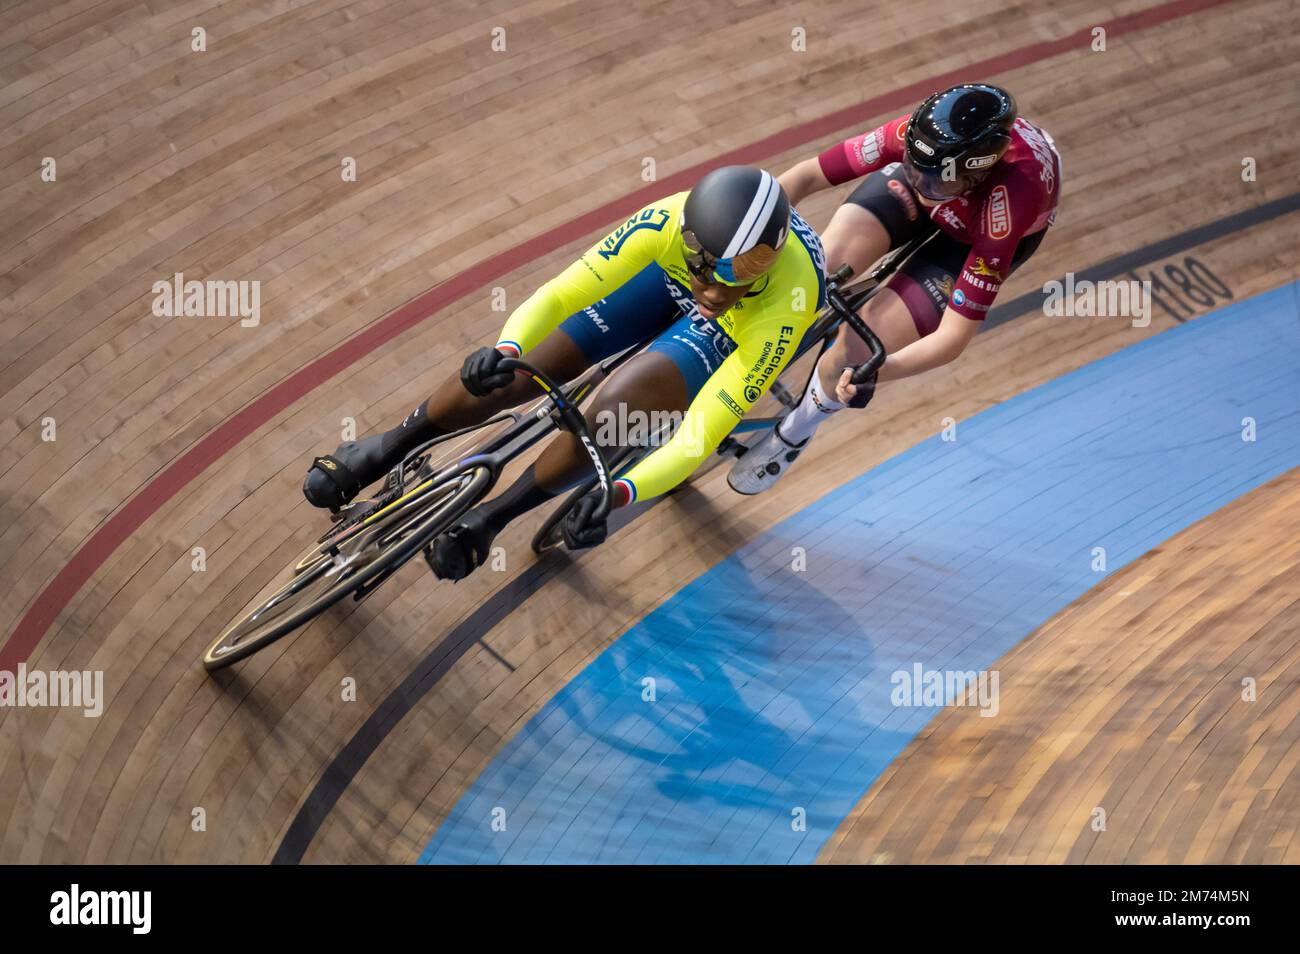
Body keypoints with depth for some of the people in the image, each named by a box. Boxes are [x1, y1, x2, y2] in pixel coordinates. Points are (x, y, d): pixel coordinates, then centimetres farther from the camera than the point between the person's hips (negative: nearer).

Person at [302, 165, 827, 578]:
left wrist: (618, 495, -57)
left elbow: (697, 439, -42)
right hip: (668, 275, 2)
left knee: (615, 408, -27)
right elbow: (557, 296, -35)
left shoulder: (783, 310, -43)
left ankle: (489, 517, -3)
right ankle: (385, 450, 15)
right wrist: (504, 350, -55)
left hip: (743, 329, -2)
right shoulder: (669, 222, -40)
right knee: (510, 373, -11)